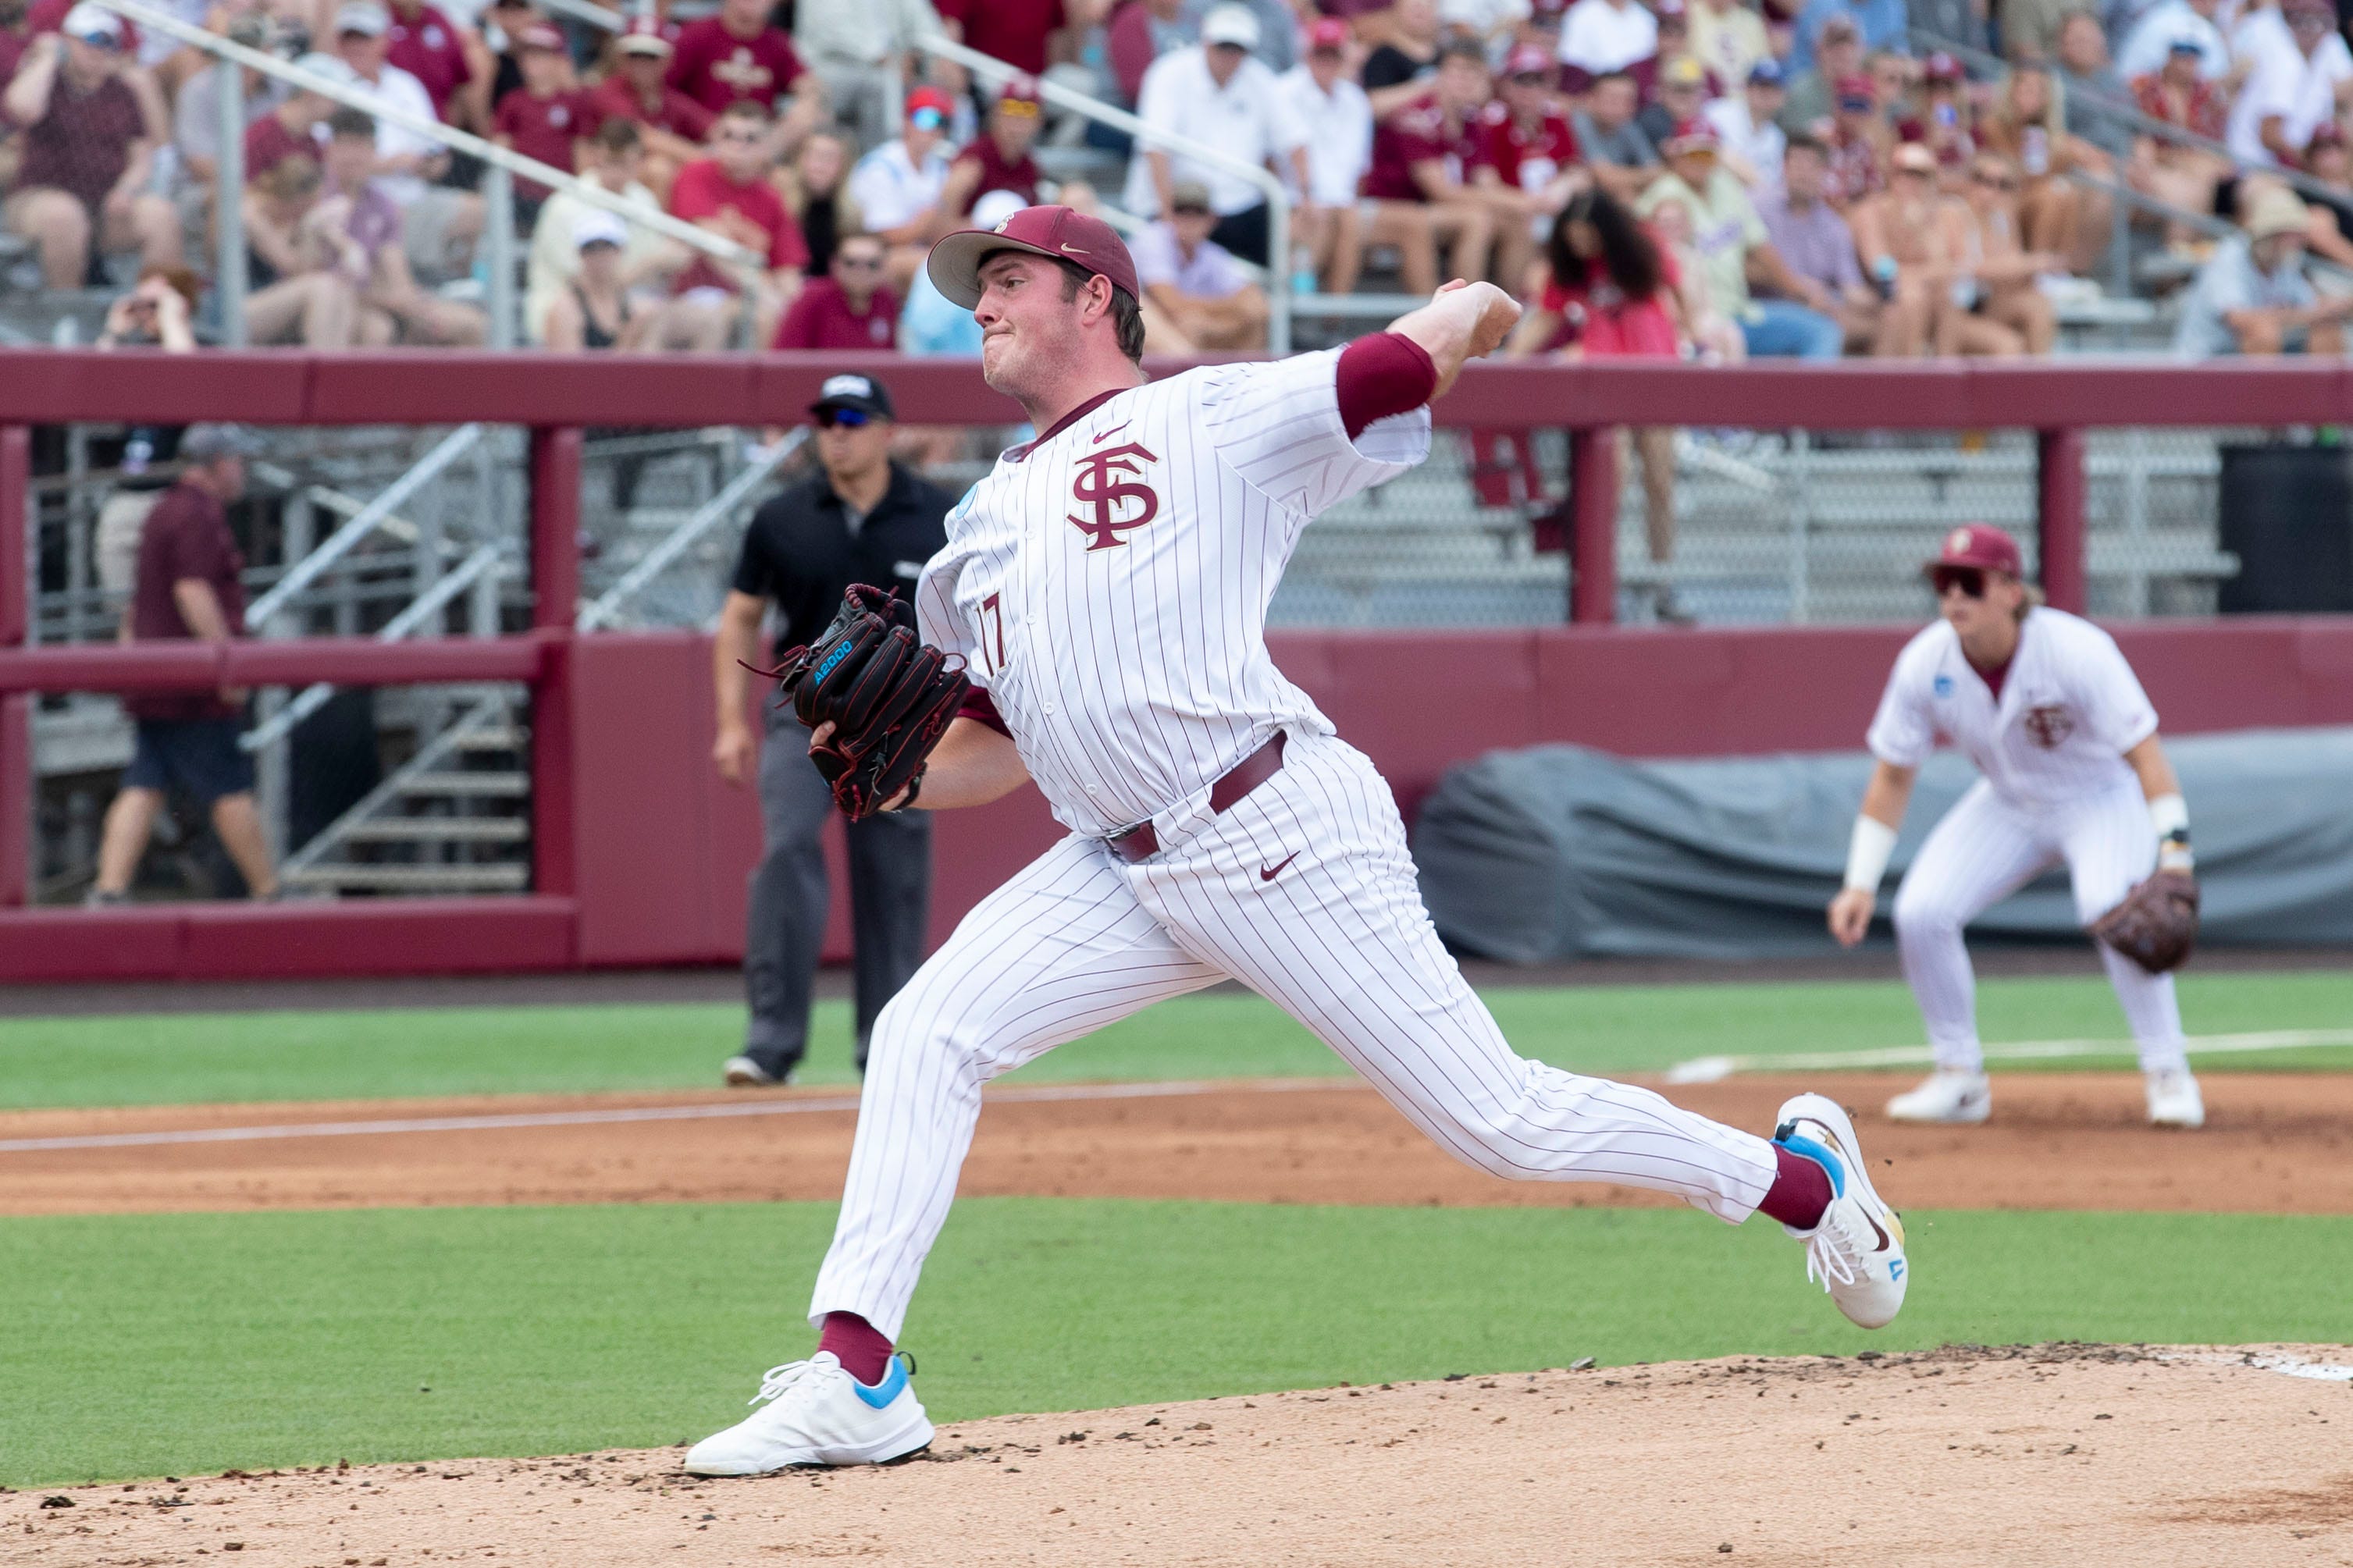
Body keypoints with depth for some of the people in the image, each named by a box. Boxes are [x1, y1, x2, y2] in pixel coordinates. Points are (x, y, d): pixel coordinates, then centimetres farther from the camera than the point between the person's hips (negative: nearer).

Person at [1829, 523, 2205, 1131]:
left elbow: (2145, 753, -29)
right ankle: (1960, 1080, 3)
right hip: (2008, 804, 4)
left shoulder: (2077, 651, -29)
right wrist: (1861, 884, -10)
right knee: (1920, 913, -15)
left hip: (2101, 799, -4)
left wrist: (2173, 853, -42)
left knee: (2111, 905, -33)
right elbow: (1893, 777, -5)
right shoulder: (1924, 664, -17)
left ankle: (2169, 1077, -20)